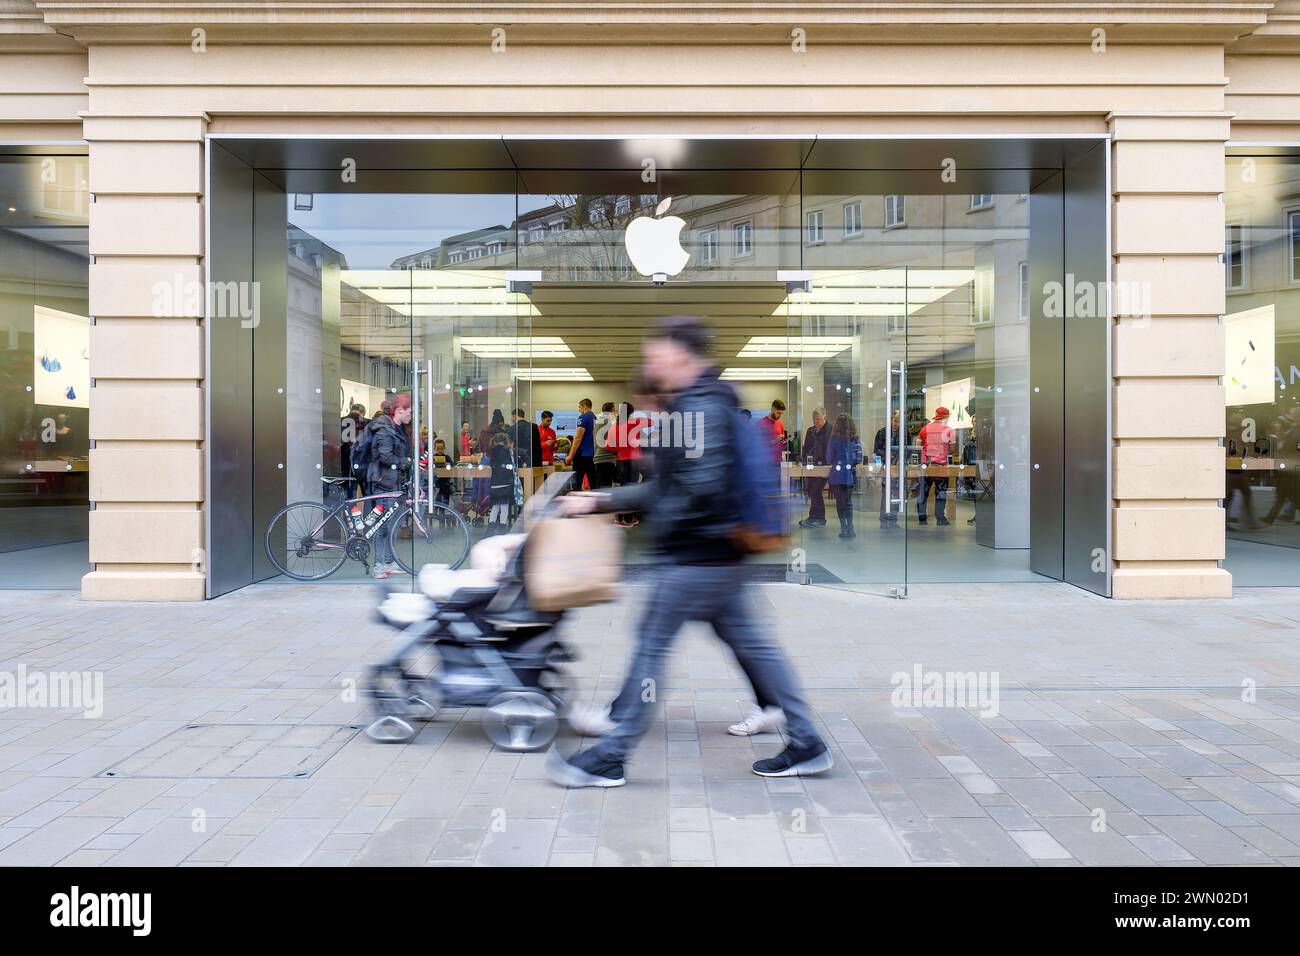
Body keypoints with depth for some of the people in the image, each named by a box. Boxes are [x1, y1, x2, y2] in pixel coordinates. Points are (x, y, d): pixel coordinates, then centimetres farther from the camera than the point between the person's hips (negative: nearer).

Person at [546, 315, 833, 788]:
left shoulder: (699, 408, -15)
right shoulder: (704, 404, 17)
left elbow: (703, 486, -27)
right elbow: (668, 487, 20)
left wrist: (664, 523, -10)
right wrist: (600, 501, 19)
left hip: (694, 558, -10)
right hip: (720, 556, 10)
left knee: (650, 647, -1)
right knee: (750, 644, 14)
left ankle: (608, 758, 10)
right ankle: (807, 744, 22)